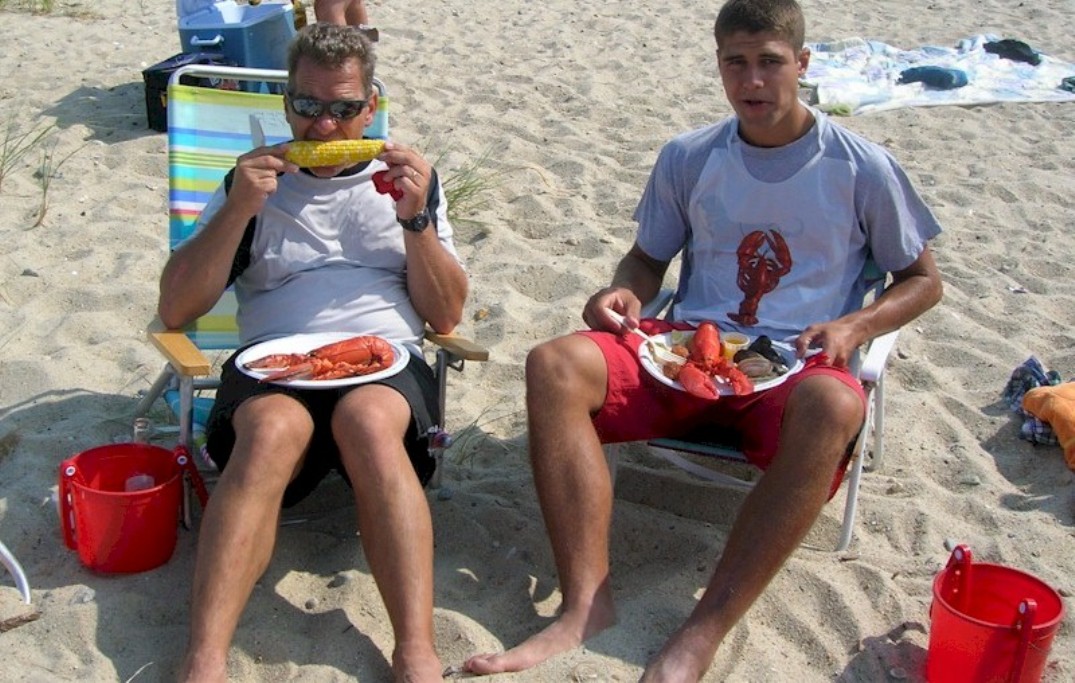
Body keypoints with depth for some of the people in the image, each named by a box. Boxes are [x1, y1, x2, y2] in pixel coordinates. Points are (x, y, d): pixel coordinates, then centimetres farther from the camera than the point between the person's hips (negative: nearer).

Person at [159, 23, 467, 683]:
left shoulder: (407, 179, 19)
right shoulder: (256, 182, 17)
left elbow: (447, 316, 11)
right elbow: (175, 311, 7)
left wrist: (415, 218, -4)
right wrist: (238, 209, -4)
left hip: (387, 363, 0)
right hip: (272, 364, 0)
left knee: (368, 420, -37)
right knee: (273, 429, -36)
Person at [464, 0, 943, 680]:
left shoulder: (863, 167, 4)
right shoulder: (688, 158, 10)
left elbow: (923, 279, 12)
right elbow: (648, 258, 20)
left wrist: (853, 327, -8)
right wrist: (625, 293, -4)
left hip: (794, 367, -2)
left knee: (833, 404, -40)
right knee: (553, 365, -25)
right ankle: (587, 602, -34)